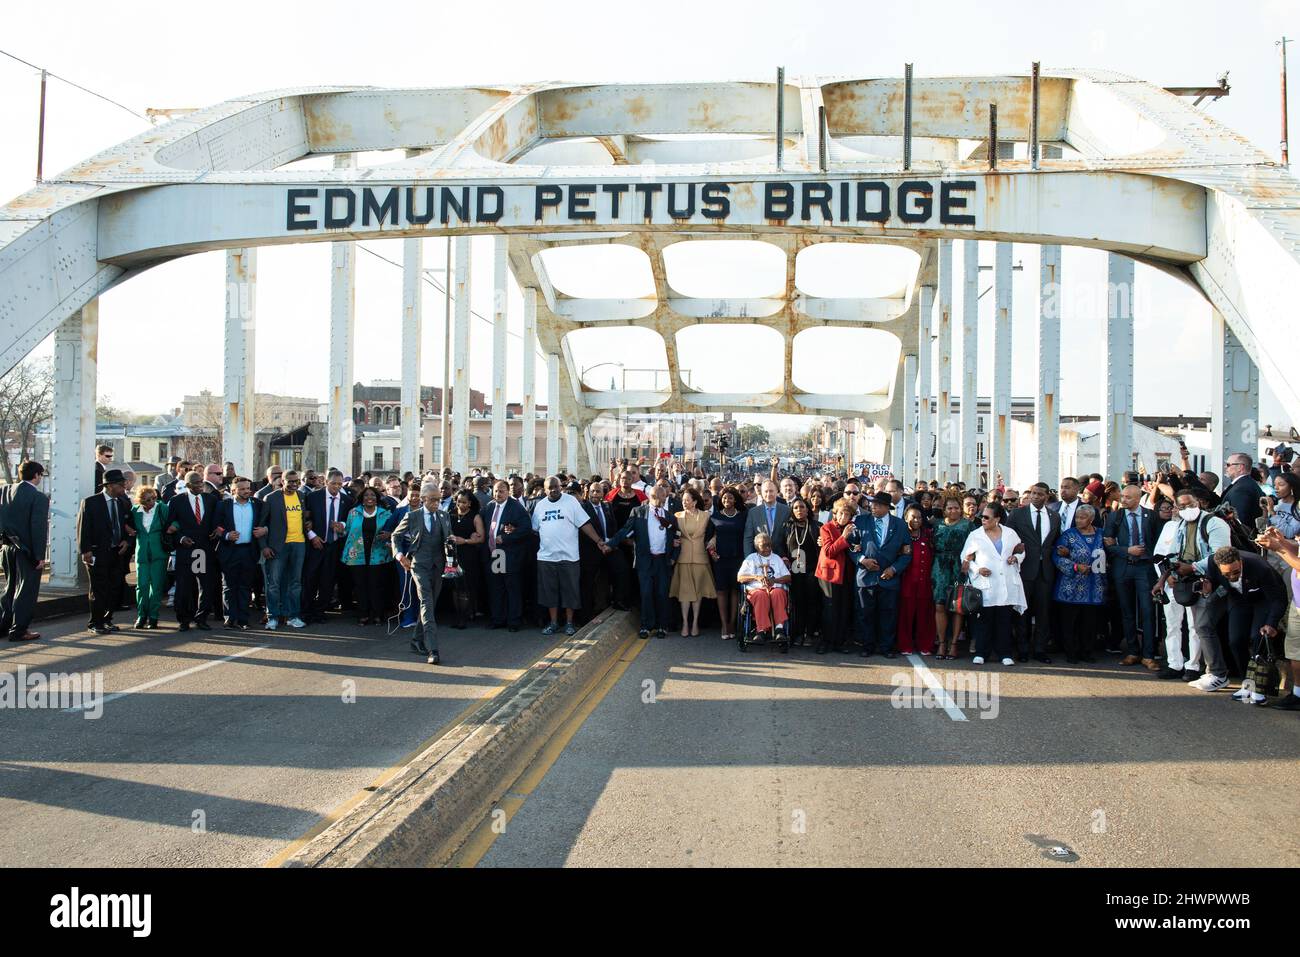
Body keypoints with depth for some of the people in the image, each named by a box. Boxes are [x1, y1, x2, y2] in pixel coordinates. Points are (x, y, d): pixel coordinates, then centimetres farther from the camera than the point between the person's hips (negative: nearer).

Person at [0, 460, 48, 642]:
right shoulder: (39, 497, -14)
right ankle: (18, 630, 4)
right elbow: (39, 528, -17)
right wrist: (40, 556, -14)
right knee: (27, 591, 2)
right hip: (27, 551, -6)